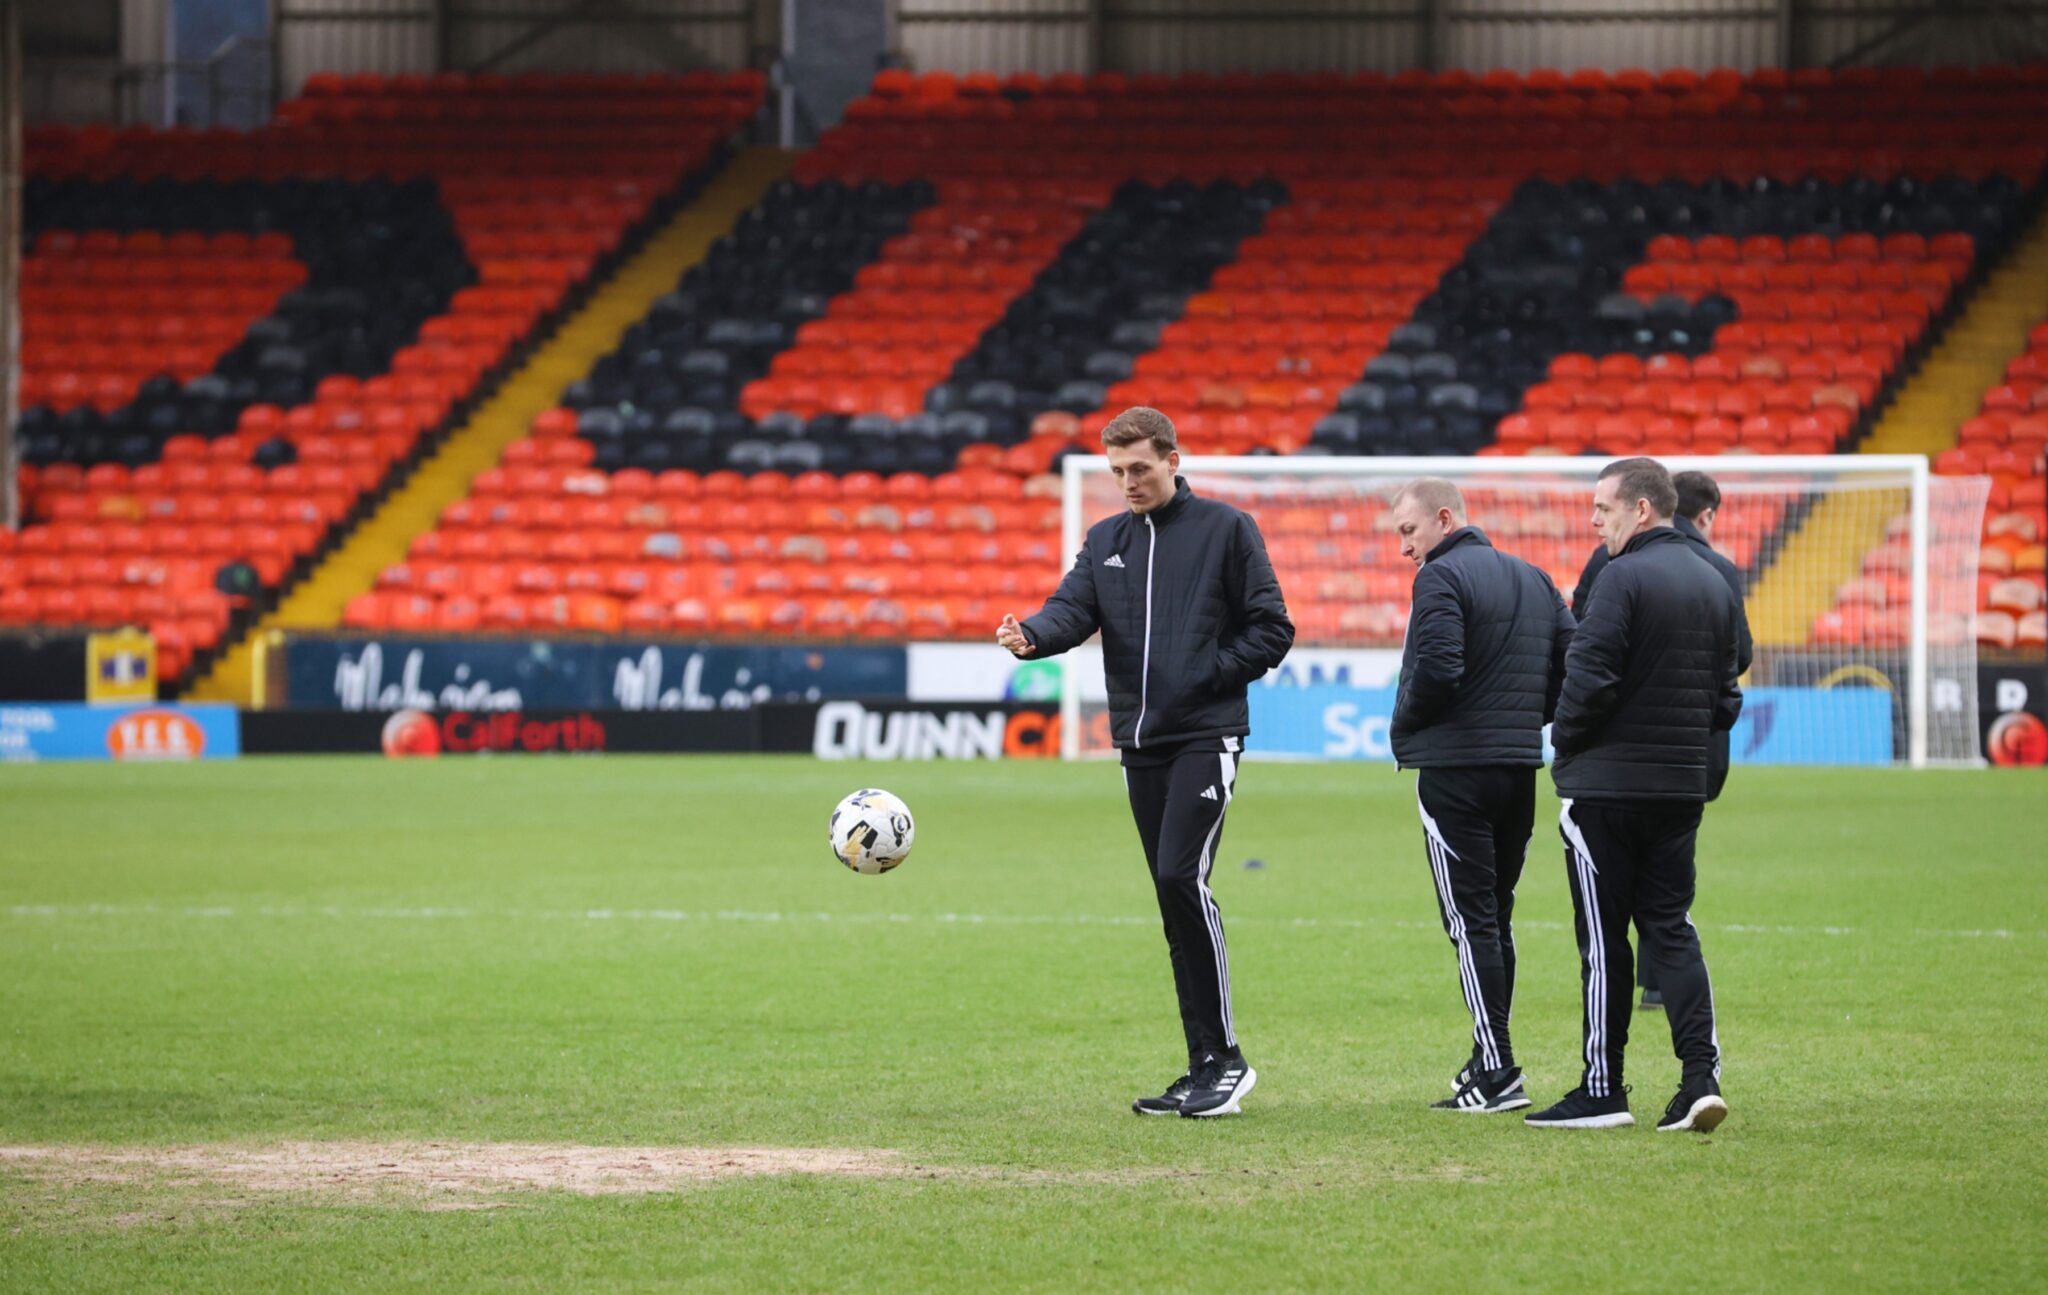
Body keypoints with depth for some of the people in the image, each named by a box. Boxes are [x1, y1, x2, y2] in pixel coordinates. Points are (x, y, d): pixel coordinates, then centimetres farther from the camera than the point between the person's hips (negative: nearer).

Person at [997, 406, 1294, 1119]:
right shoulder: (1105, 541, 14)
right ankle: (1205, 1066, 11)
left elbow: (1272, 630, 0)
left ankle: (1225, 1056, -13)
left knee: (1183, 877, -19)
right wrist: (1032, 634, -23)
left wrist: (1209, 675, -11)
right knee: (1174, 899, 7)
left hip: (1206, 734, -6)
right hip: (1141, 742, 6)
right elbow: (1073, 608, -2)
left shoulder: (1225, 528, 1)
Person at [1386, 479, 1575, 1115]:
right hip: (1522, 769, 8)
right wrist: (1527, 717, 15)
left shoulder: (1442, 578, -10)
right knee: (1496, 917, 14)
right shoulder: (1535, 581, 15)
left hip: (1454, 771, -8)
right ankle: (1489, 1062, 17)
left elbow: (1437, 671, -22)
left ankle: (1497, 1073, -11)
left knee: (1471, 921, -7)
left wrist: (1404, 727, -5)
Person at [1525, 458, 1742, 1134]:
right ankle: (1701, 1073, -3)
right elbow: (1726, 697, 15)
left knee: (1603, 937, 1)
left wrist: (1565, 745, -4)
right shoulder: (1714, 585, 12)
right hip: (1683, 786, 7)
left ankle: (1602, 1090, 5)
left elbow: (1588, 678, -19)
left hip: (1607, 782, -7)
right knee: (1671, 925, 10)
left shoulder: (1624, 577, -14)